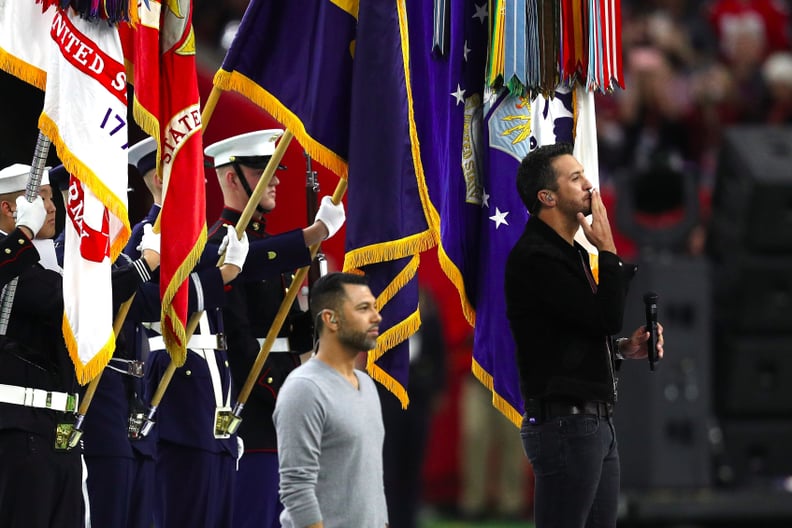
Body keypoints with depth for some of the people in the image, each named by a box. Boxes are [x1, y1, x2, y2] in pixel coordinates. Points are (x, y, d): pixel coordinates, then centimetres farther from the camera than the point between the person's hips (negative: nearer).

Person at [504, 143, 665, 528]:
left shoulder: (572, 253, 18)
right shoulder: (533, 258, -14)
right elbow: (606, 317, -20)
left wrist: (623, 349, 9)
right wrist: (608, 250, -9)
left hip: (597, 422, 10)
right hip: (564, 423, -10)